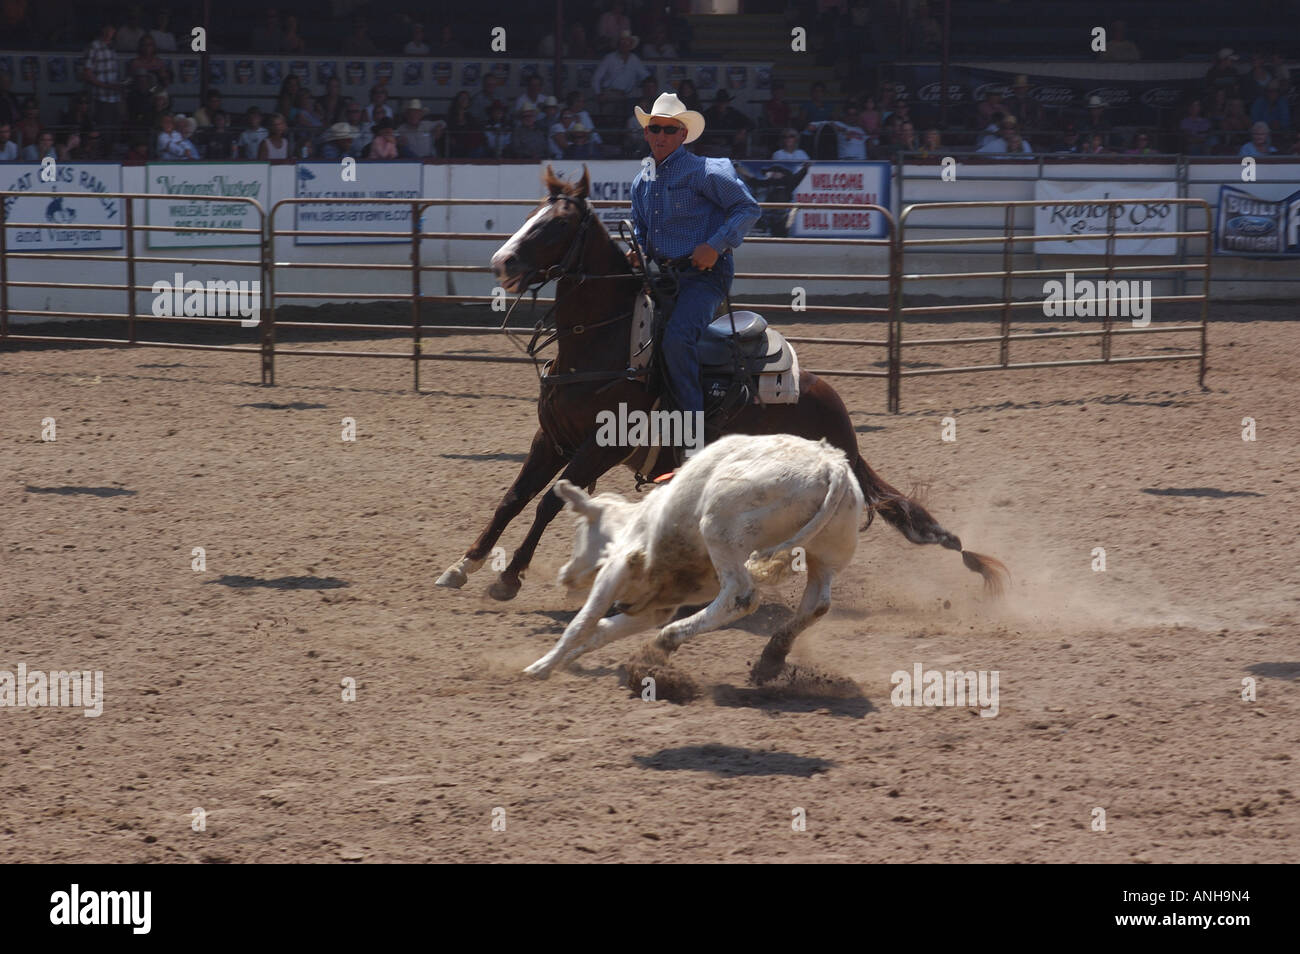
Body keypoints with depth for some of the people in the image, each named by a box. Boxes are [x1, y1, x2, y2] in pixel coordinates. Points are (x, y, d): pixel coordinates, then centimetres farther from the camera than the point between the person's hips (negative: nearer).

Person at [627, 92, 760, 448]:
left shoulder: (703, 172, -7)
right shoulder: (642, 182, 15)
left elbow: (748, 209, -6)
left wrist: (715, 245, -18)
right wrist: (637, 253, 6)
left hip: (704, 275, -8)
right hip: (662, 277, 8)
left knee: (676, 338, -29)